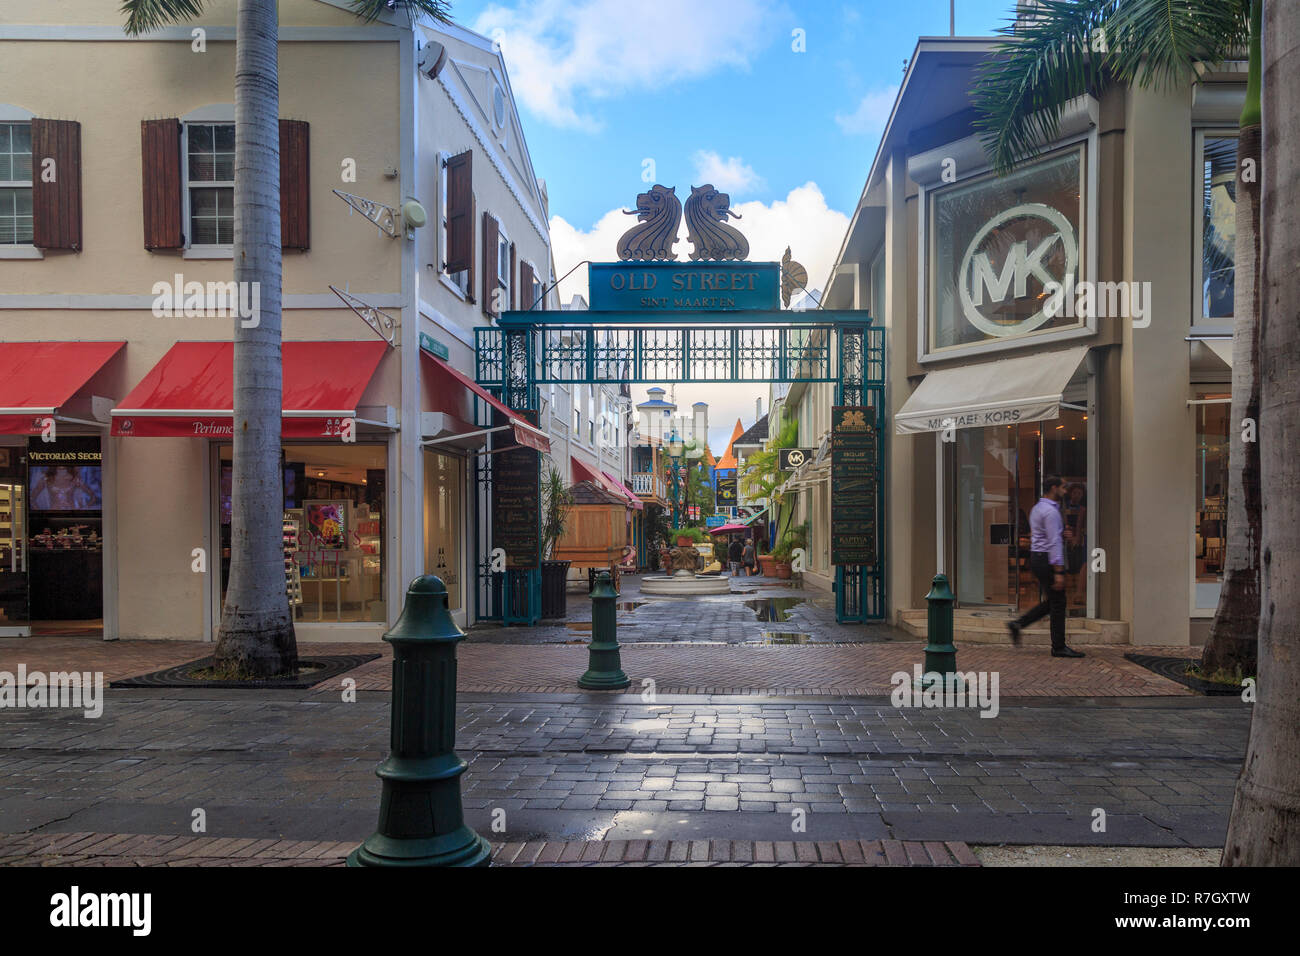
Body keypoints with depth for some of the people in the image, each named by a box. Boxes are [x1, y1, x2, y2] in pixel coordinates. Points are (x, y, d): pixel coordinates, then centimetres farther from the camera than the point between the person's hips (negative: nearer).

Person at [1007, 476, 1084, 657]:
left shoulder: (1037, 509, 15)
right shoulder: (1051, 511, -17)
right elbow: (1054, 542, -21)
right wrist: (1058, 572, -23)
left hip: (1037, 558, 10)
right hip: (1048, 560, -10)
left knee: (1051, 602, 14)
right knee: (1057, 603, -1)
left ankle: (1018, 624, 9)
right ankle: (1059, 647, 5)